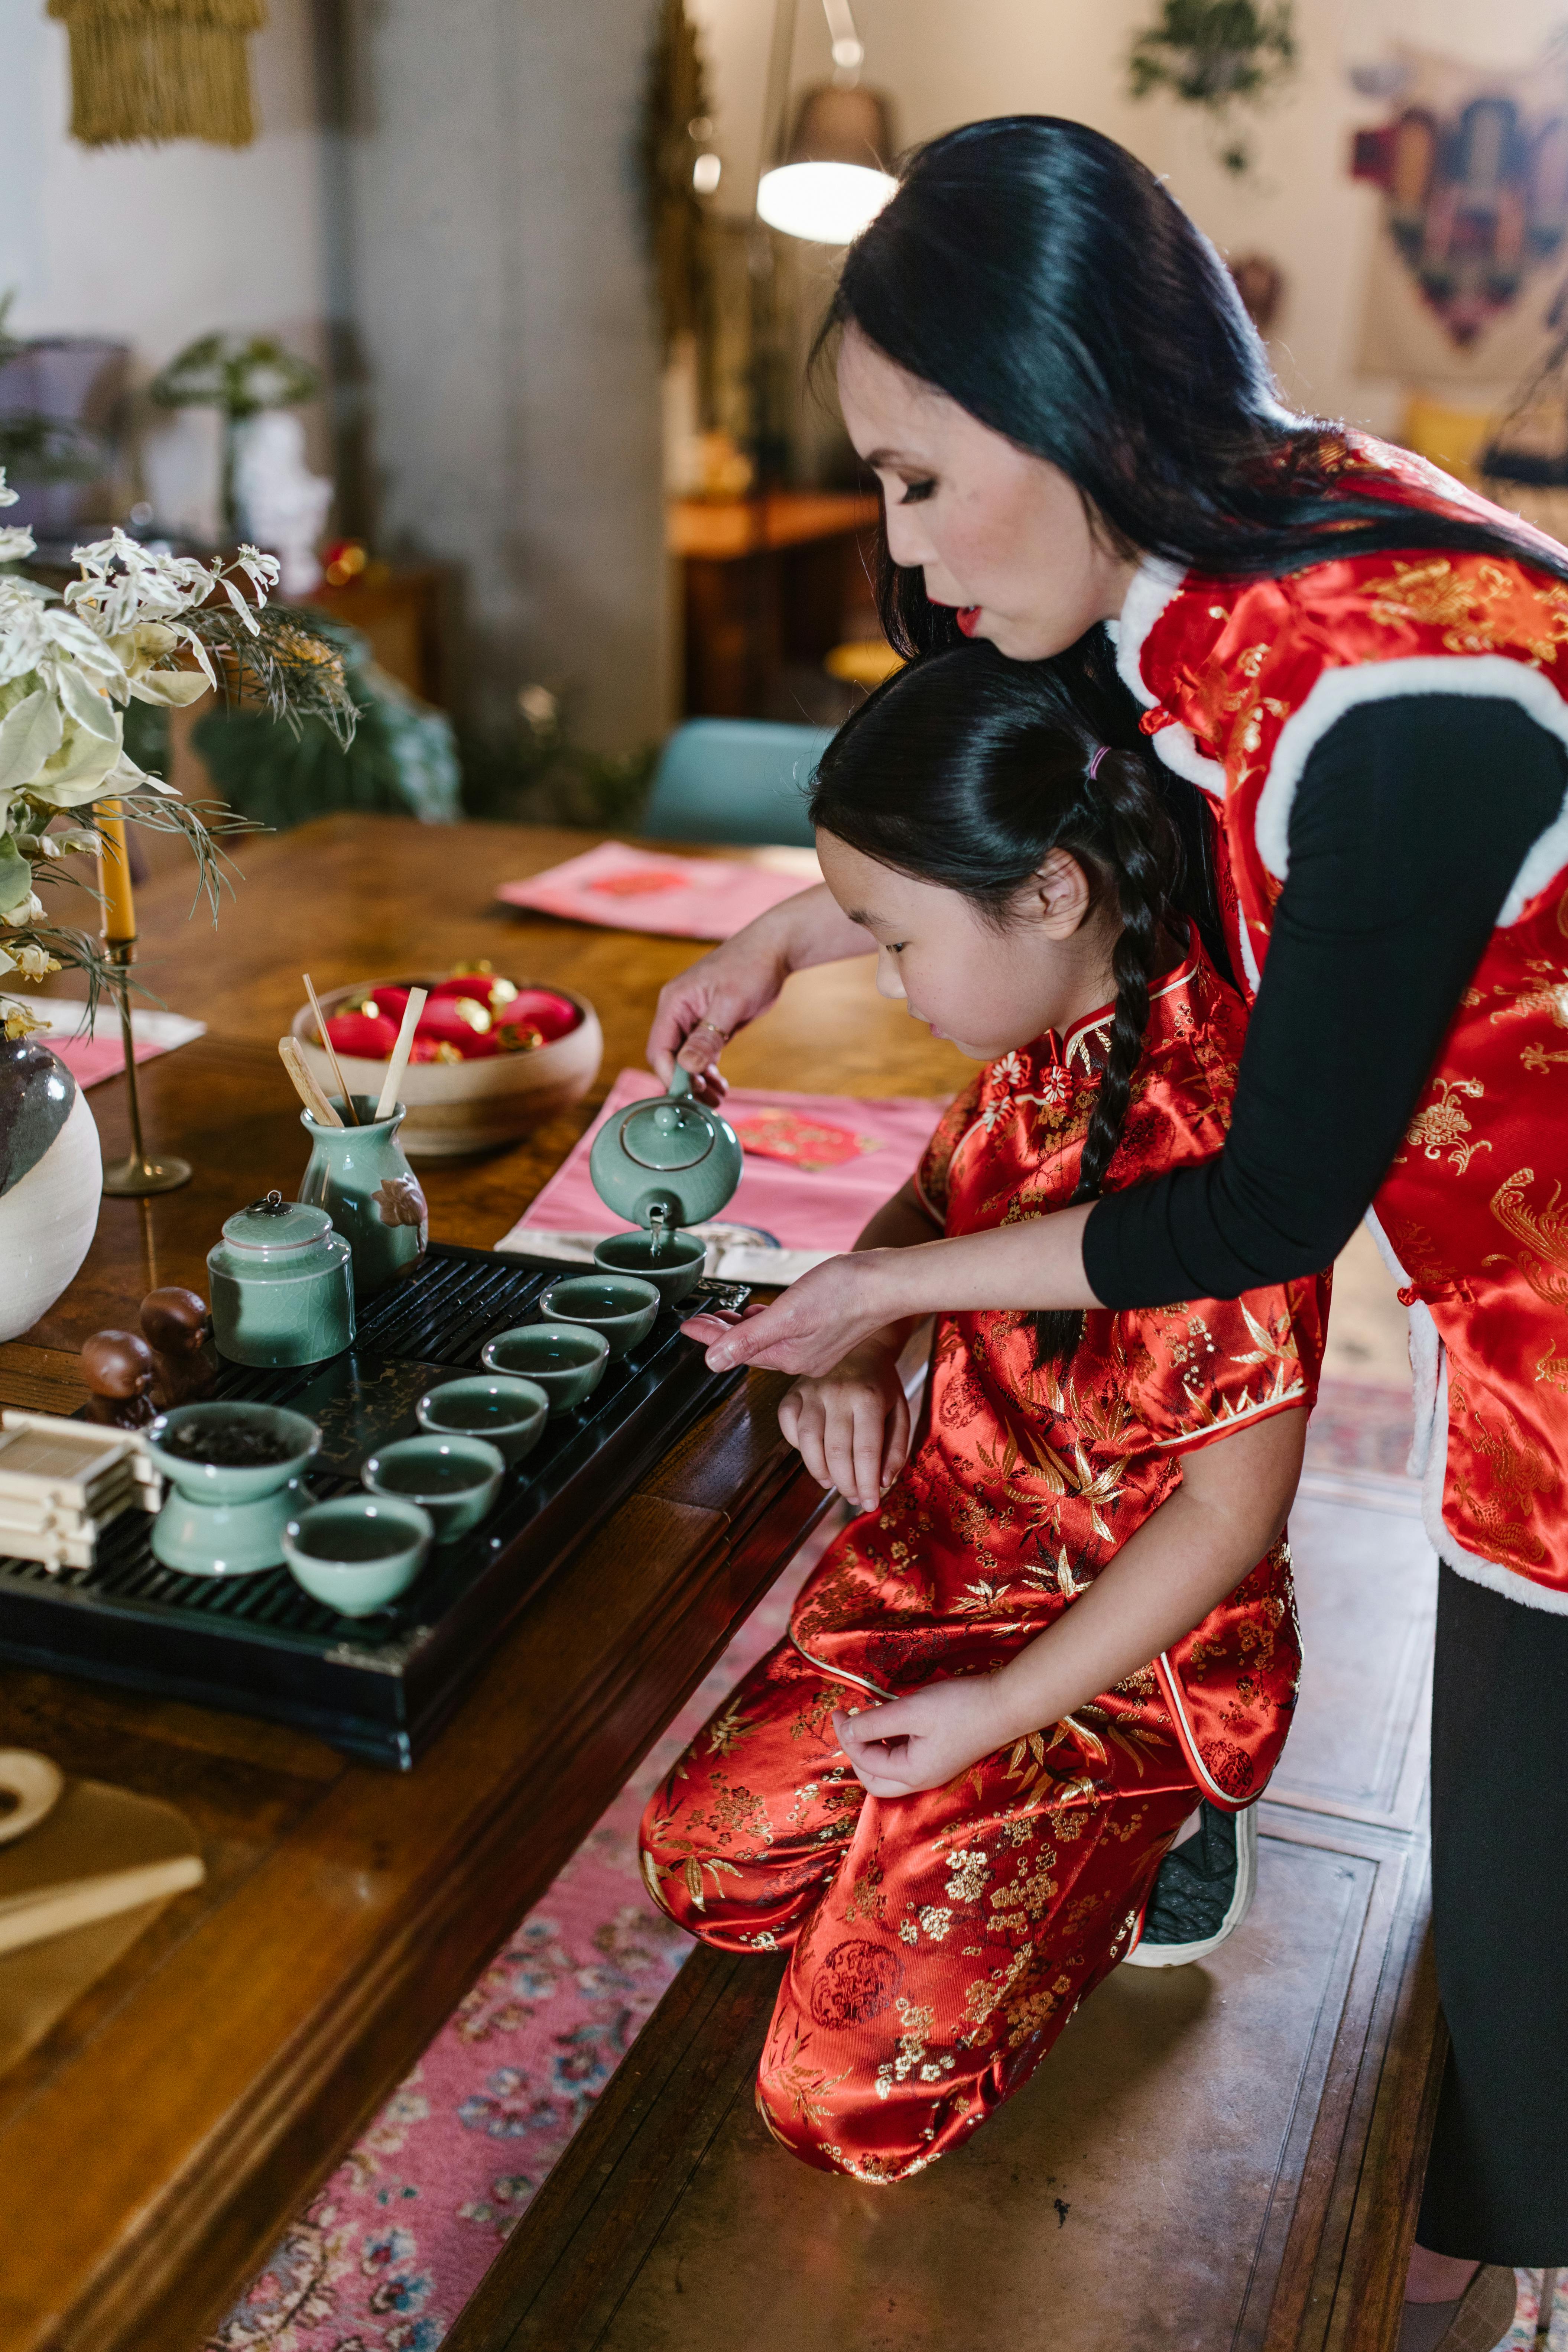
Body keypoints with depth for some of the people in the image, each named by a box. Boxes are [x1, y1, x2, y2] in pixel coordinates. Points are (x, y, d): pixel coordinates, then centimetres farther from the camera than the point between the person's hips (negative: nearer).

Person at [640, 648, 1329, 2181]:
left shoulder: (1212, 1128, -30)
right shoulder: (1043, 1046, -5)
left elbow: (1231, 1509, -23)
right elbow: (931, 1205, 16)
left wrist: (1002, 1709, -17)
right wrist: (855, 1346, -6)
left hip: (1128, 1655, -8)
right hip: (942, 1566, 8)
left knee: (851, 2101, -4)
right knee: (705, 1861, 14)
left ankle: (1132, 1855, 14)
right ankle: (1012, 1845, 23)